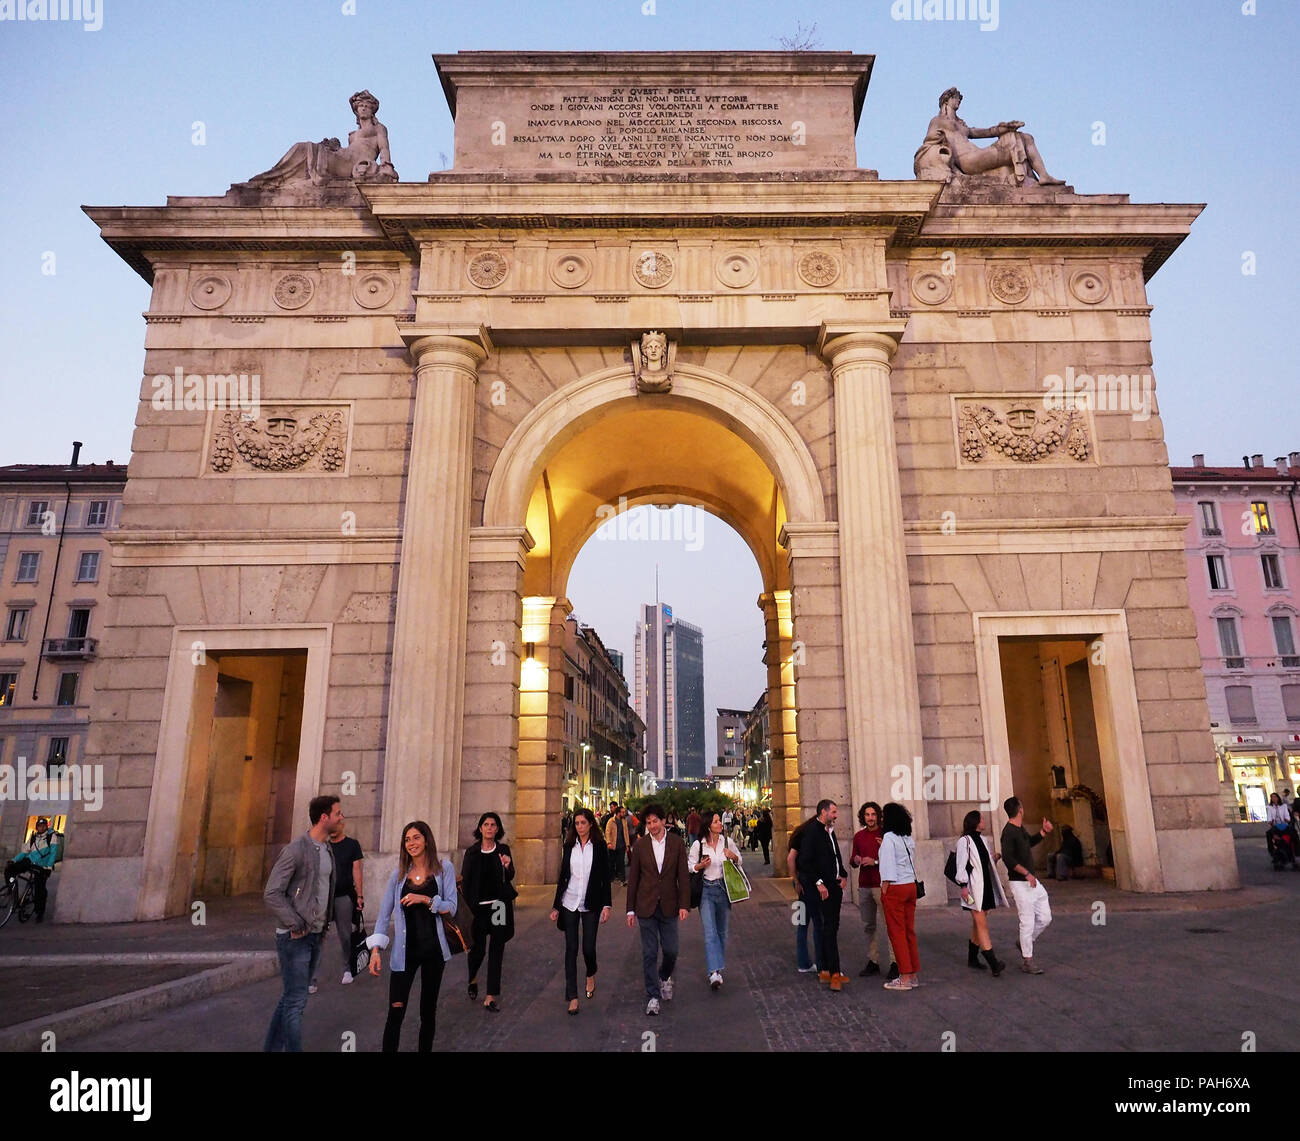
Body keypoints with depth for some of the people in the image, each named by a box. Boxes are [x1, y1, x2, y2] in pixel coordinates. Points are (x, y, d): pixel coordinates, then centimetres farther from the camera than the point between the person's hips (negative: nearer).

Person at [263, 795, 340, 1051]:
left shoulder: (328, 850, 9)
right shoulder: (296, 849, -15)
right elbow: (272, 893, -17)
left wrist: (325, 924, 11)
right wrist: (296, 925, -16)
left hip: (316, 935, 8)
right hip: (295, 936, -8)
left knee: (291, 998, 16)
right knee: (295, 1001, -3)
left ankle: (272, 1047, 27)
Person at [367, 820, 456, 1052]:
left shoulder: (443, 868, -1)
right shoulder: (398, 874, 4)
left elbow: (451, 908, -5)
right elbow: (384, 914, 4)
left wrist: (425, 899, -19)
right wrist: (375, 949, -6)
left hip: (433, 949, 0)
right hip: (405, 951, 1)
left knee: (428, 1011, 10)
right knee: (395, 1013, -6)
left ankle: (426, 1048, 26)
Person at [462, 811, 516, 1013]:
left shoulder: (503, 850, 3)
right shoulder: (472, 852, 3)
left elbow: (510, 877, -3)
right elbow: (465, 881, 5)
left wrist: (508, 866, -25)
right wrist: (467, 906, -2)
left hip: (499, 905, 0)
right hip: (478, 905, 0)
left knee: (496, 950, 0)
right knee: (478, 948, 1)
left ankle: (491, 997, 8)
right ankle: (472, 978, 34)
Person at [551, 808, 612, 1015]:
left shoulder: (599, 846, -3)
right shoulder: (569, 846, 4)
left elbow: (605, 877, -1)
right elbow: (563, 876, 8)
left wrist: (606, 905, -8)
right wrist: (556, 906, 8)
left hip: (591, 904, -2)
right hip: (569, 903, 2)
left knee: (588, 948, 1)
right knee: (571, 949, 1)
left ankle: (591, 975, 34)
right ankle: (572, 997, 8)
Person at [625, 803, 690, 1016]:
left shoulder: (676, 843, -1)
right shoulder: (641, 845, -1)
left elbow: (683, 876, 0)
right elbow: (633, 878, 3)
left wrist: (684, 904, -7)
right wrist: (631, 909, 1)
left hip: (669, 906, 0)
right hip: (646, 906, 0)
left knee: (671, 950, 5)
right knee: (649, 953, 2)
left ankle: (665, 977, 36)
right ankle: (652, 996, 15)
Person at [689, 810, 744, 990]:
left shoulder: (728, 841, 1)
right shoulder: (698, 845, -5)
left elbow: (739, 860, 14)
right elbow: (691, 867, 5)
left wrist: (733, 857, -9)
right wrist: (701, 865, -16)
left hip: (724, 889, 3)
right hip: (706, 890, -3)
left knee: (722, 931, 13)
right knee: (710, 932, -13)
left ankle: (718, 968, 30)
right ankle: (714, 973, -18)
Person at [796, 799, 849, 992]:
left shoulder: (830, 831, 15)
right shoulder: (812, 831, -13)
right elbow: (805, 862, -16)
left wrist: (843, 876, 11)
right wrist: (818, 883, -19)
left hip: (834, 886, 9)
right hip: (820, 888, -9)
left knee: (832, 928, 11)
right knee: (827, 928, -8)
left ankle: (826, 970, 18)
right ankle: (833, 973, -6)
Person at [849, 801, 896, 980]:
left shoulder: (885, 835, -3)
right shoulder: (858, 836, 12)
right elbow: (852, 861, 19)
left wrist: (875, 862, -17)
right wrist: (854, 860, -3)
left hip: (882, 885, -5)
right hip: (864, 886, 5)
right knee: (868, 925, 9)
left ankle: (894, 963, 0)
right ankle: (872, 962, 16)